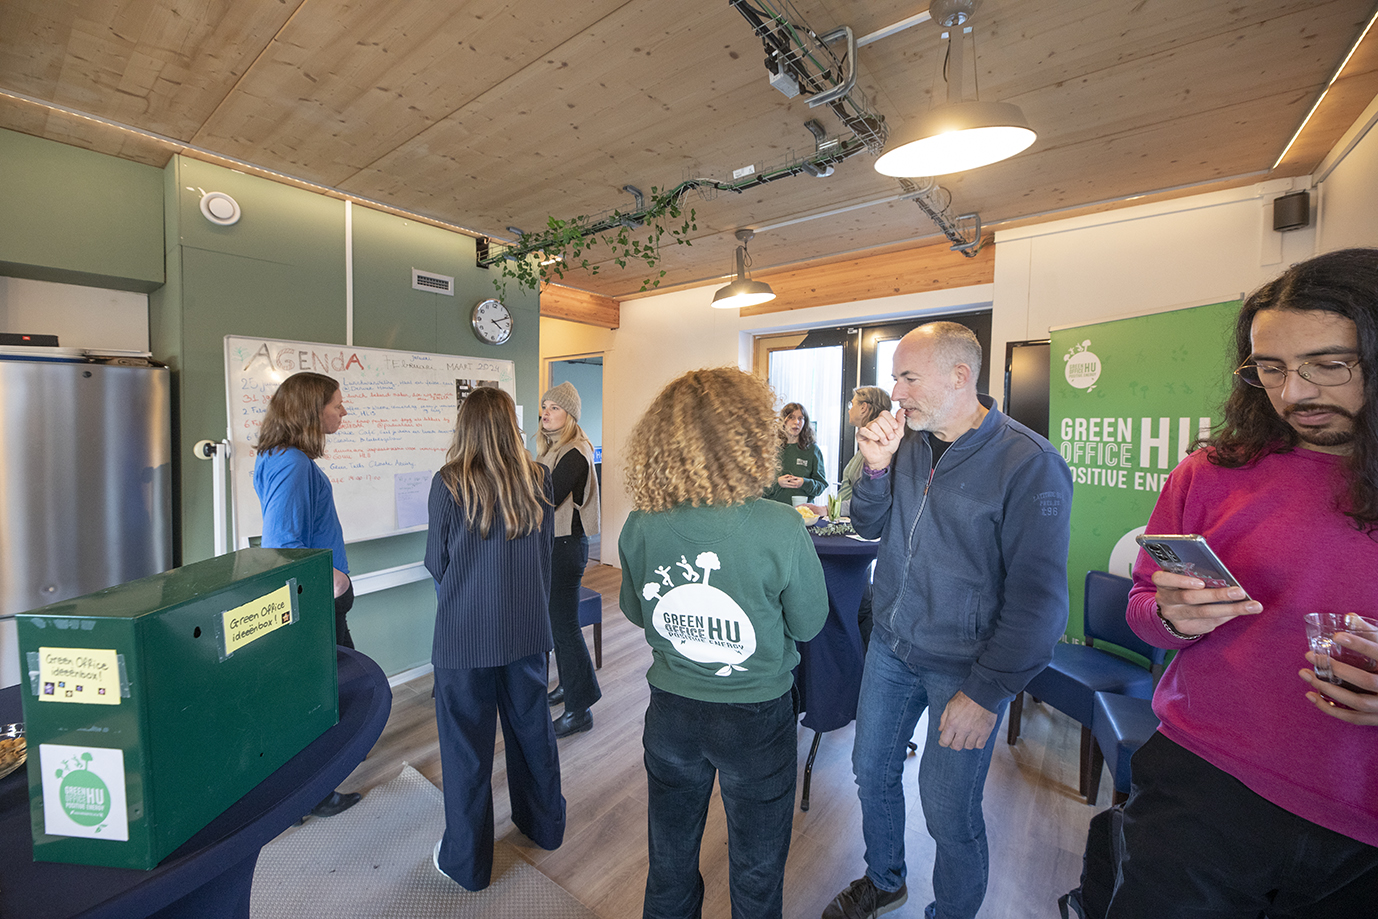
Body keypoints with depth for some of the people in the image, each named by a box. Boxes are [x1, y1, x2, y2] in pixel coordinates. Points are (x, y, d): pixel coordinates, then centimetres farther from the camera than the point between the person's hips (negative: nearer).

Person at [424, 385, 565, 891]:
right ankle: (545, 824, 42)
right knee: (532, 726, 22)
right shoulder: (537, 479, -5)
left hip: (465, 635, -3)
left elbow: (436, 562, -4)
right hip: (528, 628, 4)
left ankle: (466, 861, 33)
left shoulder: (449, 483, -13)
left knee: (466, 744, 14)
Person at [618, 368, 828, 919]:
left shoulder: (640, 526, -17)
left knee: (670, 859, 28)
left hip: (670, 711, 3)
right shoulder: (779, 528, -26)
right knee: (755, 870, 26)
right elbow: (809, 624, -9)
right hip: (757, 716, -2)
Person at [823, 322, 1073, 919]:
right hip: (890, 645, 6)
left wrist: (988, 692, -15)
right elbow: (870, 527, 4)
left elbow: (1037, 595, -17)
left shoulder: (1030, 463, -18)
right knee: (872, 770, 20)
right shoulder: (907, 440, -1)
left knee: (949, 812, 11)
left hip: (963, 665, -5)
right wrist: (875, 469, -14)